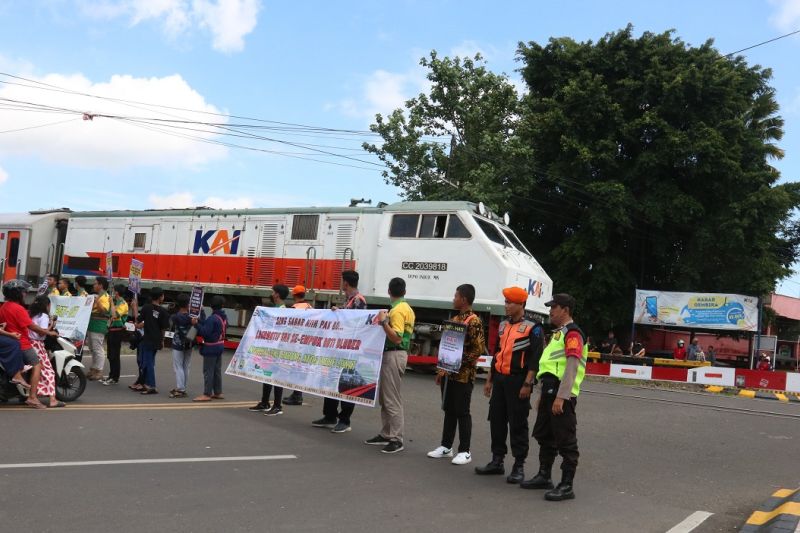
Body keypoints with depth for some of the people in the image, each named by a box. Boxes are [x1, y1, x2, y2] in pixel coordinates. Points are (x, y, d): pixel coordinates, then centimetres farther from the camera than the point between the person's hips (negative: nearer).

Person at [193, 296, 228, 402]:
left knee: (208, 371, -3)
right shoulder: (224, 317, 6)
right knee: (217, 370, 15)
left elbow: (205, 332, -25)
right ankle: (218, 392, 21)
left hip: (211, 348, -9)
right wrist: (200, 321, 17)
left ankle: (207, 394, -2)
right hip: (220, 346, 9)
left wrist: (196, 324, -22)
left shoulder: (212, 319, -21)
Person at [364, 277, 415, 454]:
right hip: (394, 354, 11)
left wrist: (383, 322, -22)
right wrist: (386, 320, 20)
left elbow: (396, 338, -22)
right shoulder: (406, 308, 15)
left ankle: (396, 440, -4)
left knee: (392, 399, -7)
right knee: (384, 397, 15)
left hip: (393, 355, -11)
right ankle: (386, 435, 21)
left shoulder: (397, 310, -15)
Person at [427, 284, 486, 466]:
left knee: (462, 412, -2)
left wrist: (460, 362, -19)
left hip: (463, 374, -8)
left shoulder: (474, 321, -13)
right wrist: (442, 370, 15)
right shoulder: (455, 319, 13)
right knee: (449, 410, 13)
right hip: (449, 373, 8)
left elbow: (480, 349, -17)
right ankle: (446, 446, 22)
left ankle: (464, 451, 6)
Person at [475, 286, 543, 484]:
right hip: (500, 379, 7)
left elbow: (535, 359, -14)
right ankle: (497, 461, 22)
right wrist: (490, 380, 18)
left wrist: (527, 384, -19)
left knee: (518, 424, -1)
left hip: (517, 382, -7)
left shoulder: (533, 328, -9)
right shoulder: (503, 325, 14)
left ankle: (519, 467, 7)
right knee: (496, 421, 11)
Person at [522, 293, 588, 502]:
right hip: (550, 391, 10)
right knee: (544, 435, 17)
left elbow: (572, 367, -19)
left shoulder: (572, 333, -11)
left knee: (566, 441, -4)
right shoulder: (557, 333, 22)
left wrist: (561, 397, -24)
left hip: (562, 393, -10)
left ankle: (567, 486, 0)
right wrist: (542, 396, 24)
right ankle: (544, 476, 30)